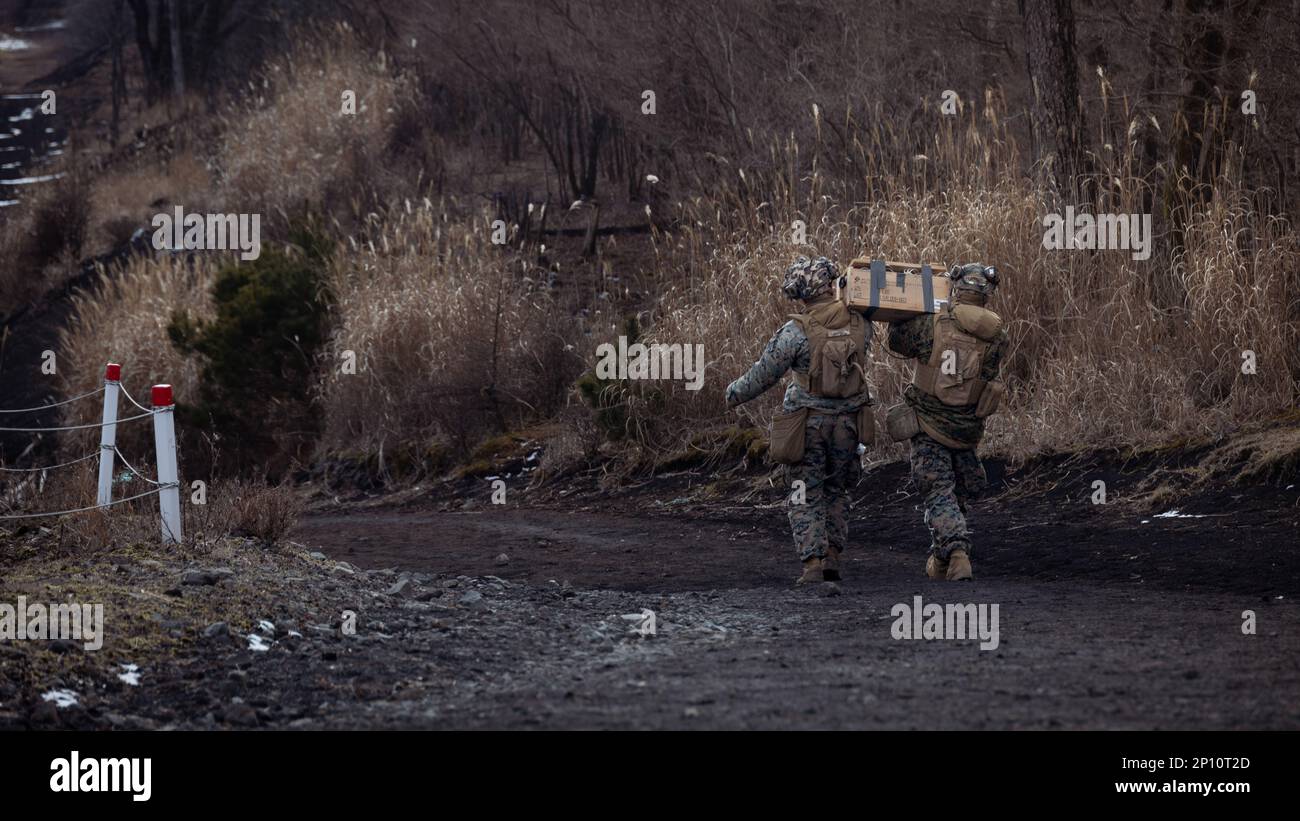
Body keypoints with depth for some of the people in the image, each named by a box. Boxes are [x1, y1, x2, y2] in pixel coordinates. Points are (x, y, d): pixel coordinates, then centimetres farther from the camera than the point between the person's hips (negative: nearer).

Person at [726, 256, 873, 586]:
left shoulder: (796, 332, -15)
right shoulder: (860, 324, -4)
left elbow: (763, 374, -7)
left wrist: (735, 393, 11)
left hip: (807, 425, -3)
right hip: (847, 422, 3)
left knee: (805, 497, 4)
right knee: (835, 492, 19)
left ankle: (813, 565, -7)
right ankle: (832, 560, 15)